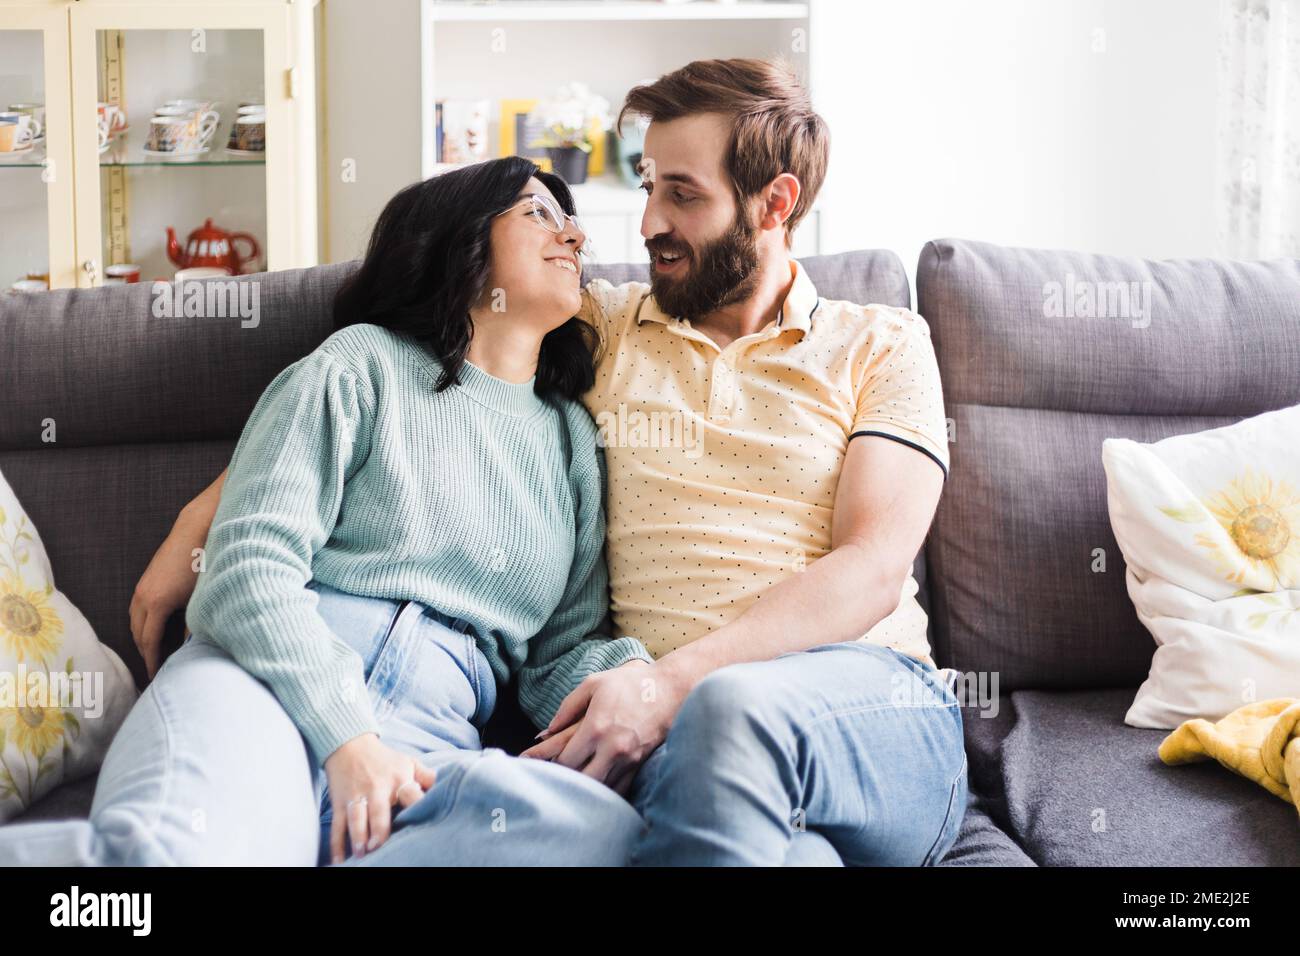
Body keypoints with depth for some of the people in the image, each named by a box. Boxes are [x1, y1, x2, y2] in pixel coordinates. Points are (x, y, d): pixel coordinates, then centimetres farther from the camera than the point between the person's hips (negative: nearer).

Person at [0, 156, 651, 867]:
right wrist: (347, 736, -15)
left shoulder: (573, 437, 26)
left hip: (430, 739, 5)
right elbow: (250, 561, -1)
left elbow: (563, 649, 22)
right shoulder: (364, 364, 12)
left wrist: (629, 676, -3)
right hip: (266, 681, -5)